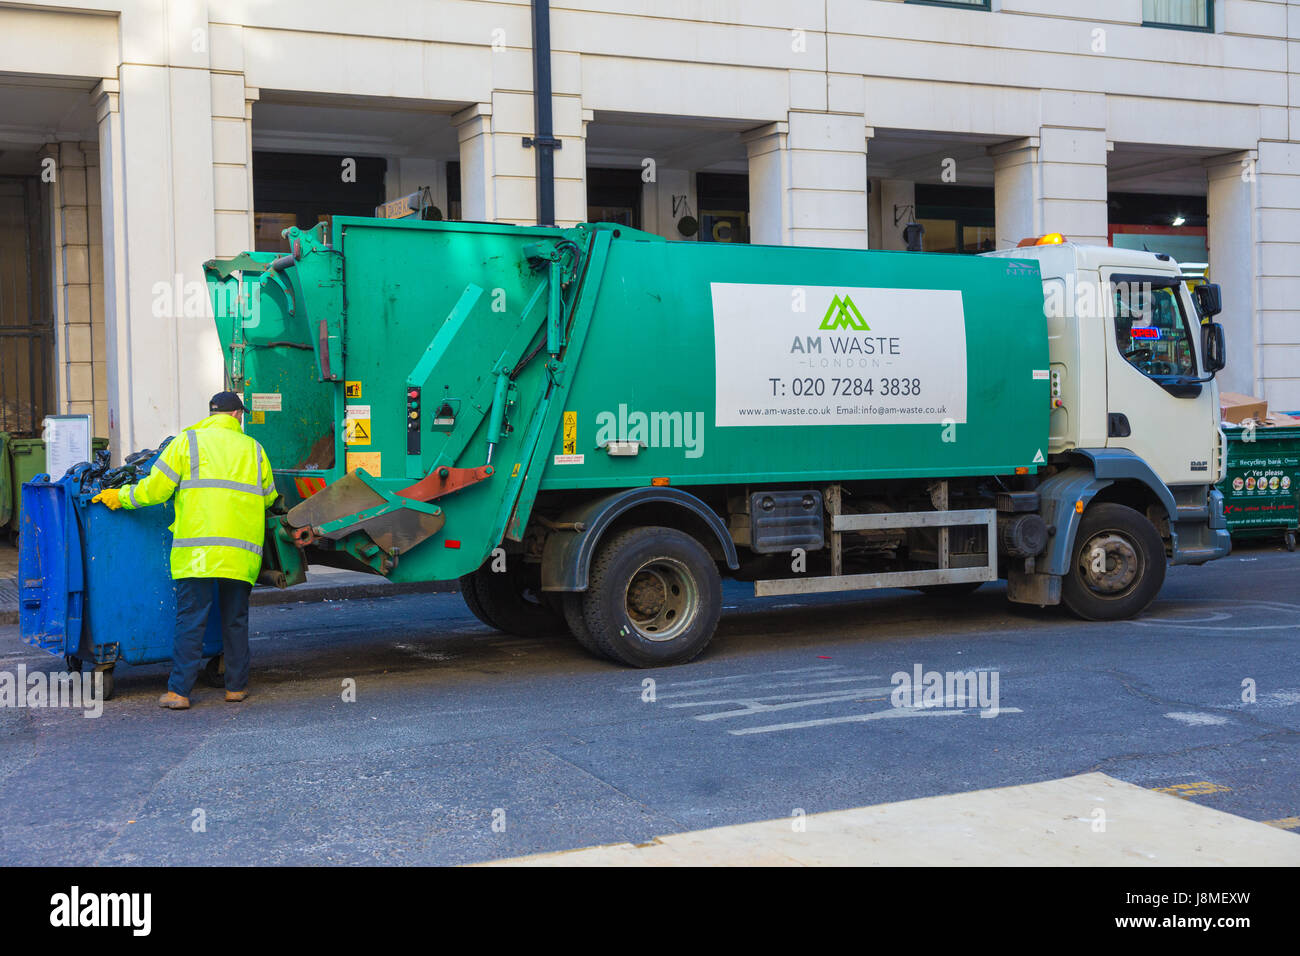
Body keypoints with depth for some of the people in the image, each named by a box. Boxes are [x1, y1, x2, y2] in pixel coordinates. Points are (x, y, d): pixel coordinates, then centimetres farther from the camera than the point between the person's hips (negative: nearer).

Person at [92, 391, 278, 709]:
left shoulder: (189, 441, 4)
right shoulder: (254, 449, 15)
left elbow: (155, 488, 1)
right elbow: (268, 497, 23)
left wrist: (121, 496, 16)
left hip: (198, 548, -3)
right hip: (243, 551, 3)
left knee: (191, 620, -2)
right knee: (236, 619, 11)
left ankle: (179, 691, -3)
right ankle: (236, 686, 15)